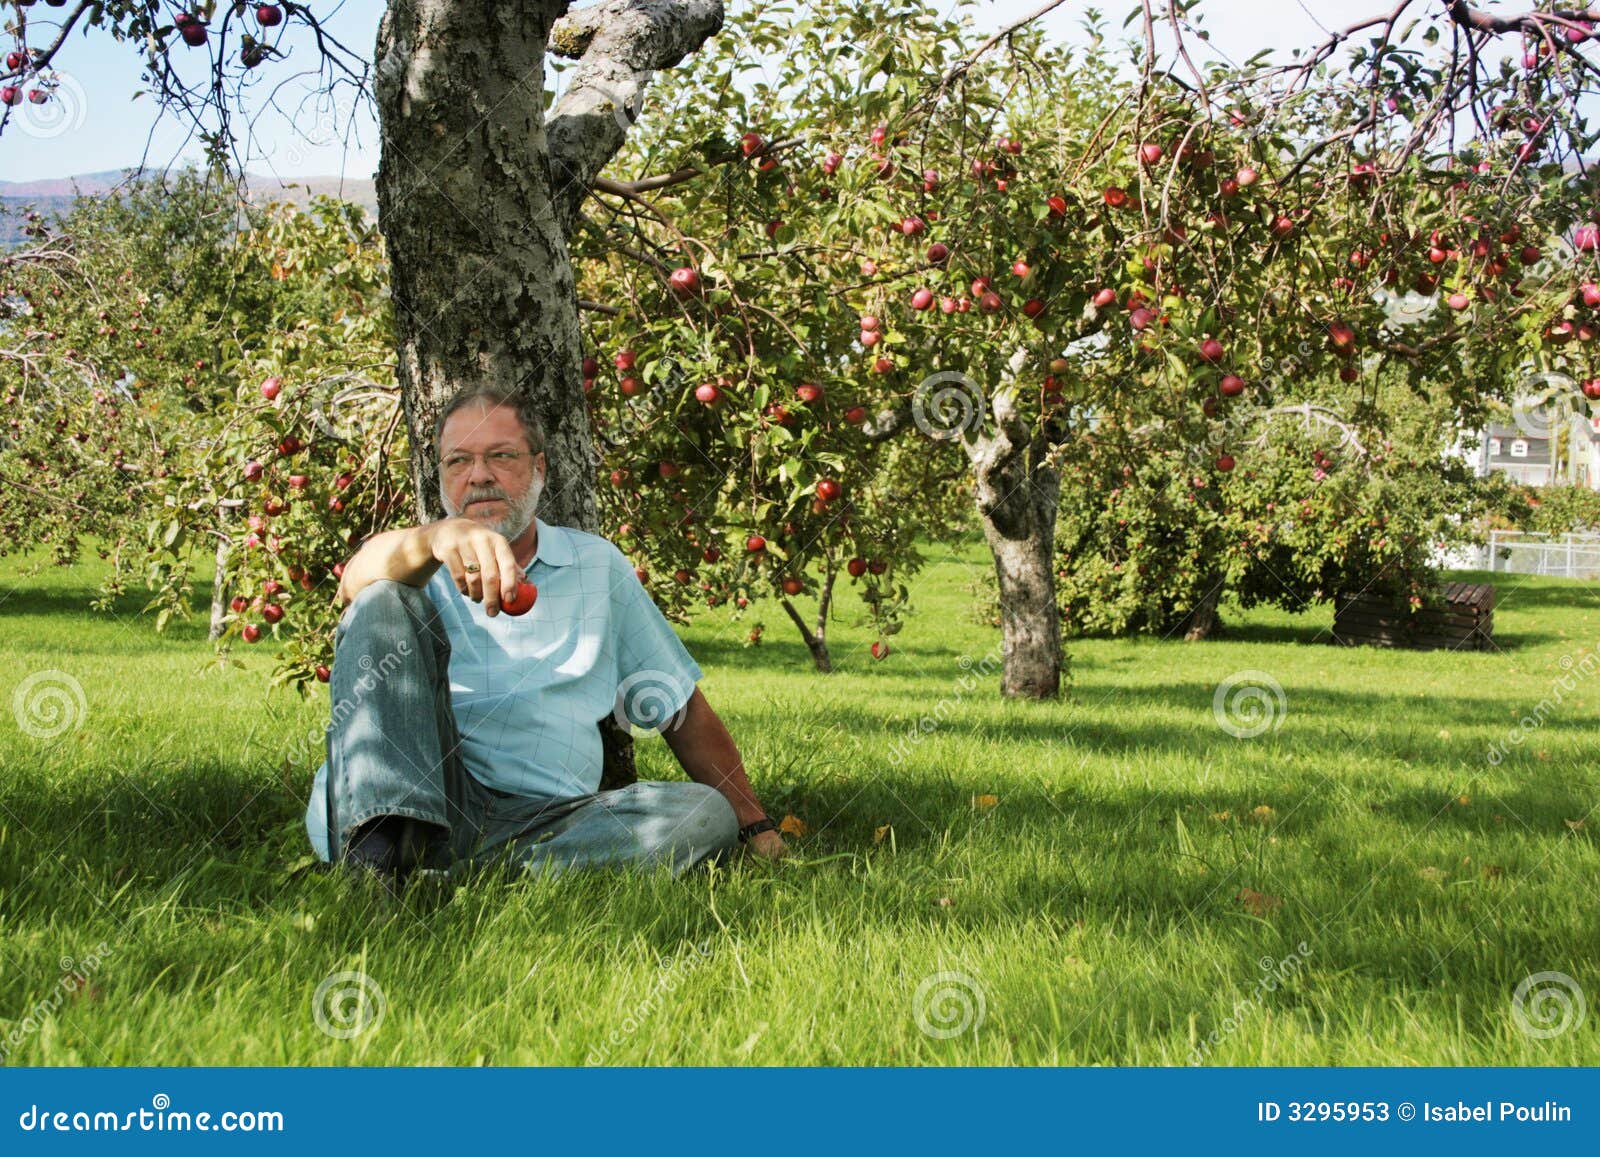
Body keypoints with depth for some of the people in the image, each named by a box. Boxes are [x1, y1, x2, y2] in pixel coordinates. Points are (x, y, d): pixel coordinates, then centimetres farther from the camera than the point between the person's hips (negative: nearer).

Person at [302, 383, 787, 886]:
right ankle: (379, 848, -39)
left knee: (706, 814, -22)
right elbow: (358, 581, -12)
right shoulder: (420, 564, 15)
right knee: (384, 600, -16)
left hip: (541, 821, 2)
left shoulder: (597, 565, 21)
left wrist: (756, 828, 14)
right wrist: (436, 537, -34)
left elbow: (684, 712, 22)